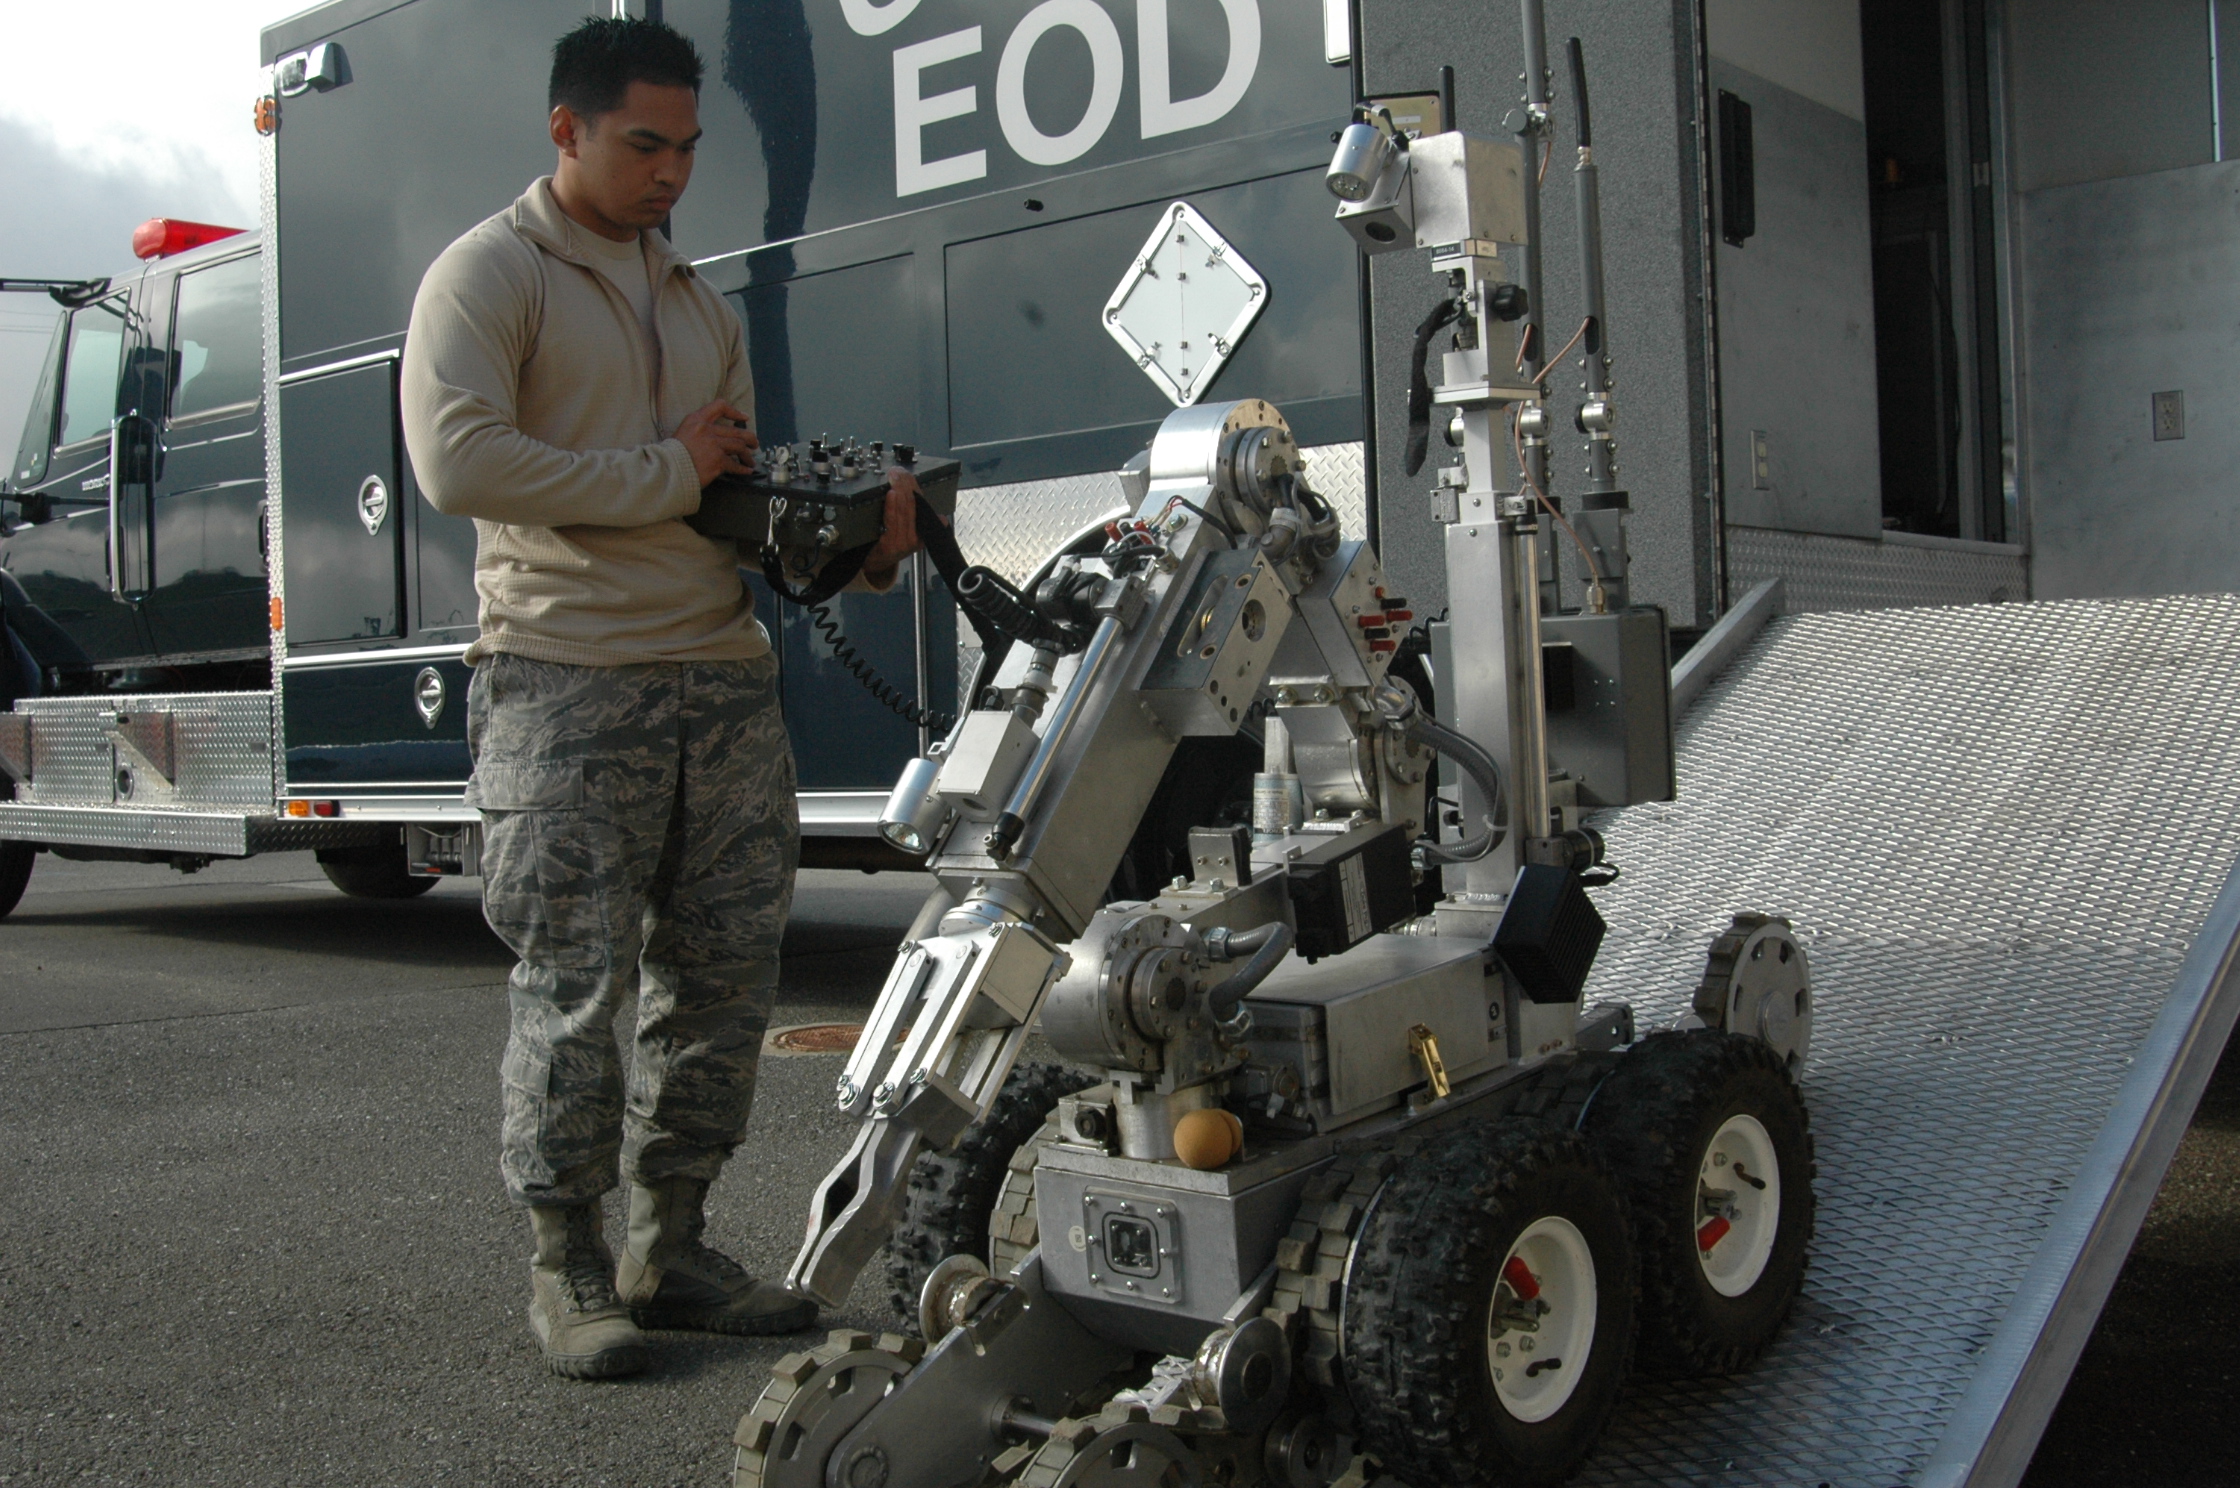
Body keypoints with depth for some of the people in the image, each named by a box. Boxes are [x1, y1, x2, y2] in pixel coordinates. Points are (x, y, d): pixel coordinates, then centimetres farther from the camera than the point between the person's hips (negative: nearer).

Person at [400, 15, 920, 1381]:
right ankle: (568, 1267, 10)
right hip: (570, 687, -7)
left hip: (727, 678, 7)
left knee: (725, 972, 8)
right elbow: (459, 459, -15)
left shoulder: (703, 306, 22)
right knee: (576, 987, -4)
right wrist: (666, 475, -10)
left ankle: (672, 1245, 20)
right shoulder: (490, 274, 0)